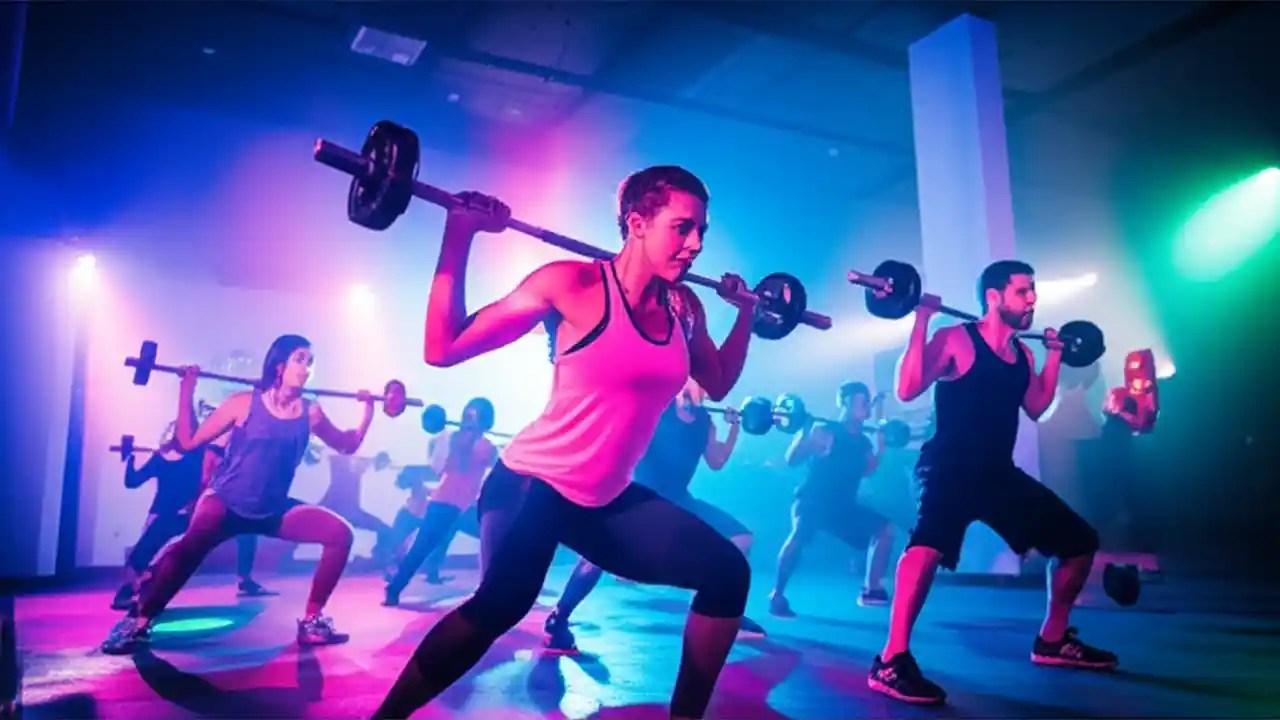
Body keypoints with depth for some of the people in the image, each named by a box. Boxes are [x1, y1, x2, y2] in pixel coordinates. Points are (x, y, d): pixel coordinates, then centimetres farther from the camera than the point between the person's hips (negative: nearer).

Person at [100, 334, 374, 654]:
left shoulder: (310, 413, -2)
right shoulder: (244, 403, -9)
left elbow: (348, 446, 11)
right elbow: (188, 441, -6)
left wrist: (368, 408, 5)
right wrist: (187, 389, -8)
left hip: (274, 511, 4)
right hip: (226, 503, -4)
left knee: (340, 532, -13)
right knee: (193, 542, -36)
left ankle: (312, 620, -1)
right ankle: (137, 622, -19)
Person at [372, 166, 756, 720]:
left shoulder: (684, 308, 2)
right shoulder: (572, 284, -15)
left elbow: (718, 386, 21)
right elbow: (443, 349, -15)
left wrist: (746, 313, 16)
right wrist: (459, 237, -16)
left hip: (609, 500, 7)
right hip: (533, 485, -6)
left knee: (728, 574, -1)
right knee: (502, 604, -31)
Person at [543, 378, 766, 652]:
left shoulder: (705, 421, 7)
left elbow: (716, 462, 17)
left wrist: (734, 426, 12)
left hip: (678, 501, 7)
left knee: (740, 538, 2)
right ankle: (557, 621, -22)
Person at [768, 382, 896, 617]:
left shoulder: (863, 441, 6)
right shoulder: (825, 432, -16)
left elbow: (866, 471, 23)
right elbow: (792, 460, -20)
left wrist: (880, 445, 14)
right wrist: (805, 431, -31)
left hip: (843, 506, 8)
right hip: (812, 502, -8)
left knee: (885, 529, 5)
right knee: (800, 535, -36)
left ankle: (871, 591, 11)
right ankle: (777, 596, -25)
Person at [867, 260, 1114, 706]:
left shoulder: (1022, 352, 13)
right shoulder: (955, 339, -10)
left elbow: (1036, 408, 26)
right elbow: (907, 389, -22)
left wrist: (1054, 355, 24)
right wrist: (921, 320, -22)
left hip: (999, 472, 9)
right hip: (950, 469, -9)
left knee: (1080, 541, 15)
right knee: (931, 541, -38)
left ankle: (1053, 641, 32)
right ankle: (891, 662, -32)